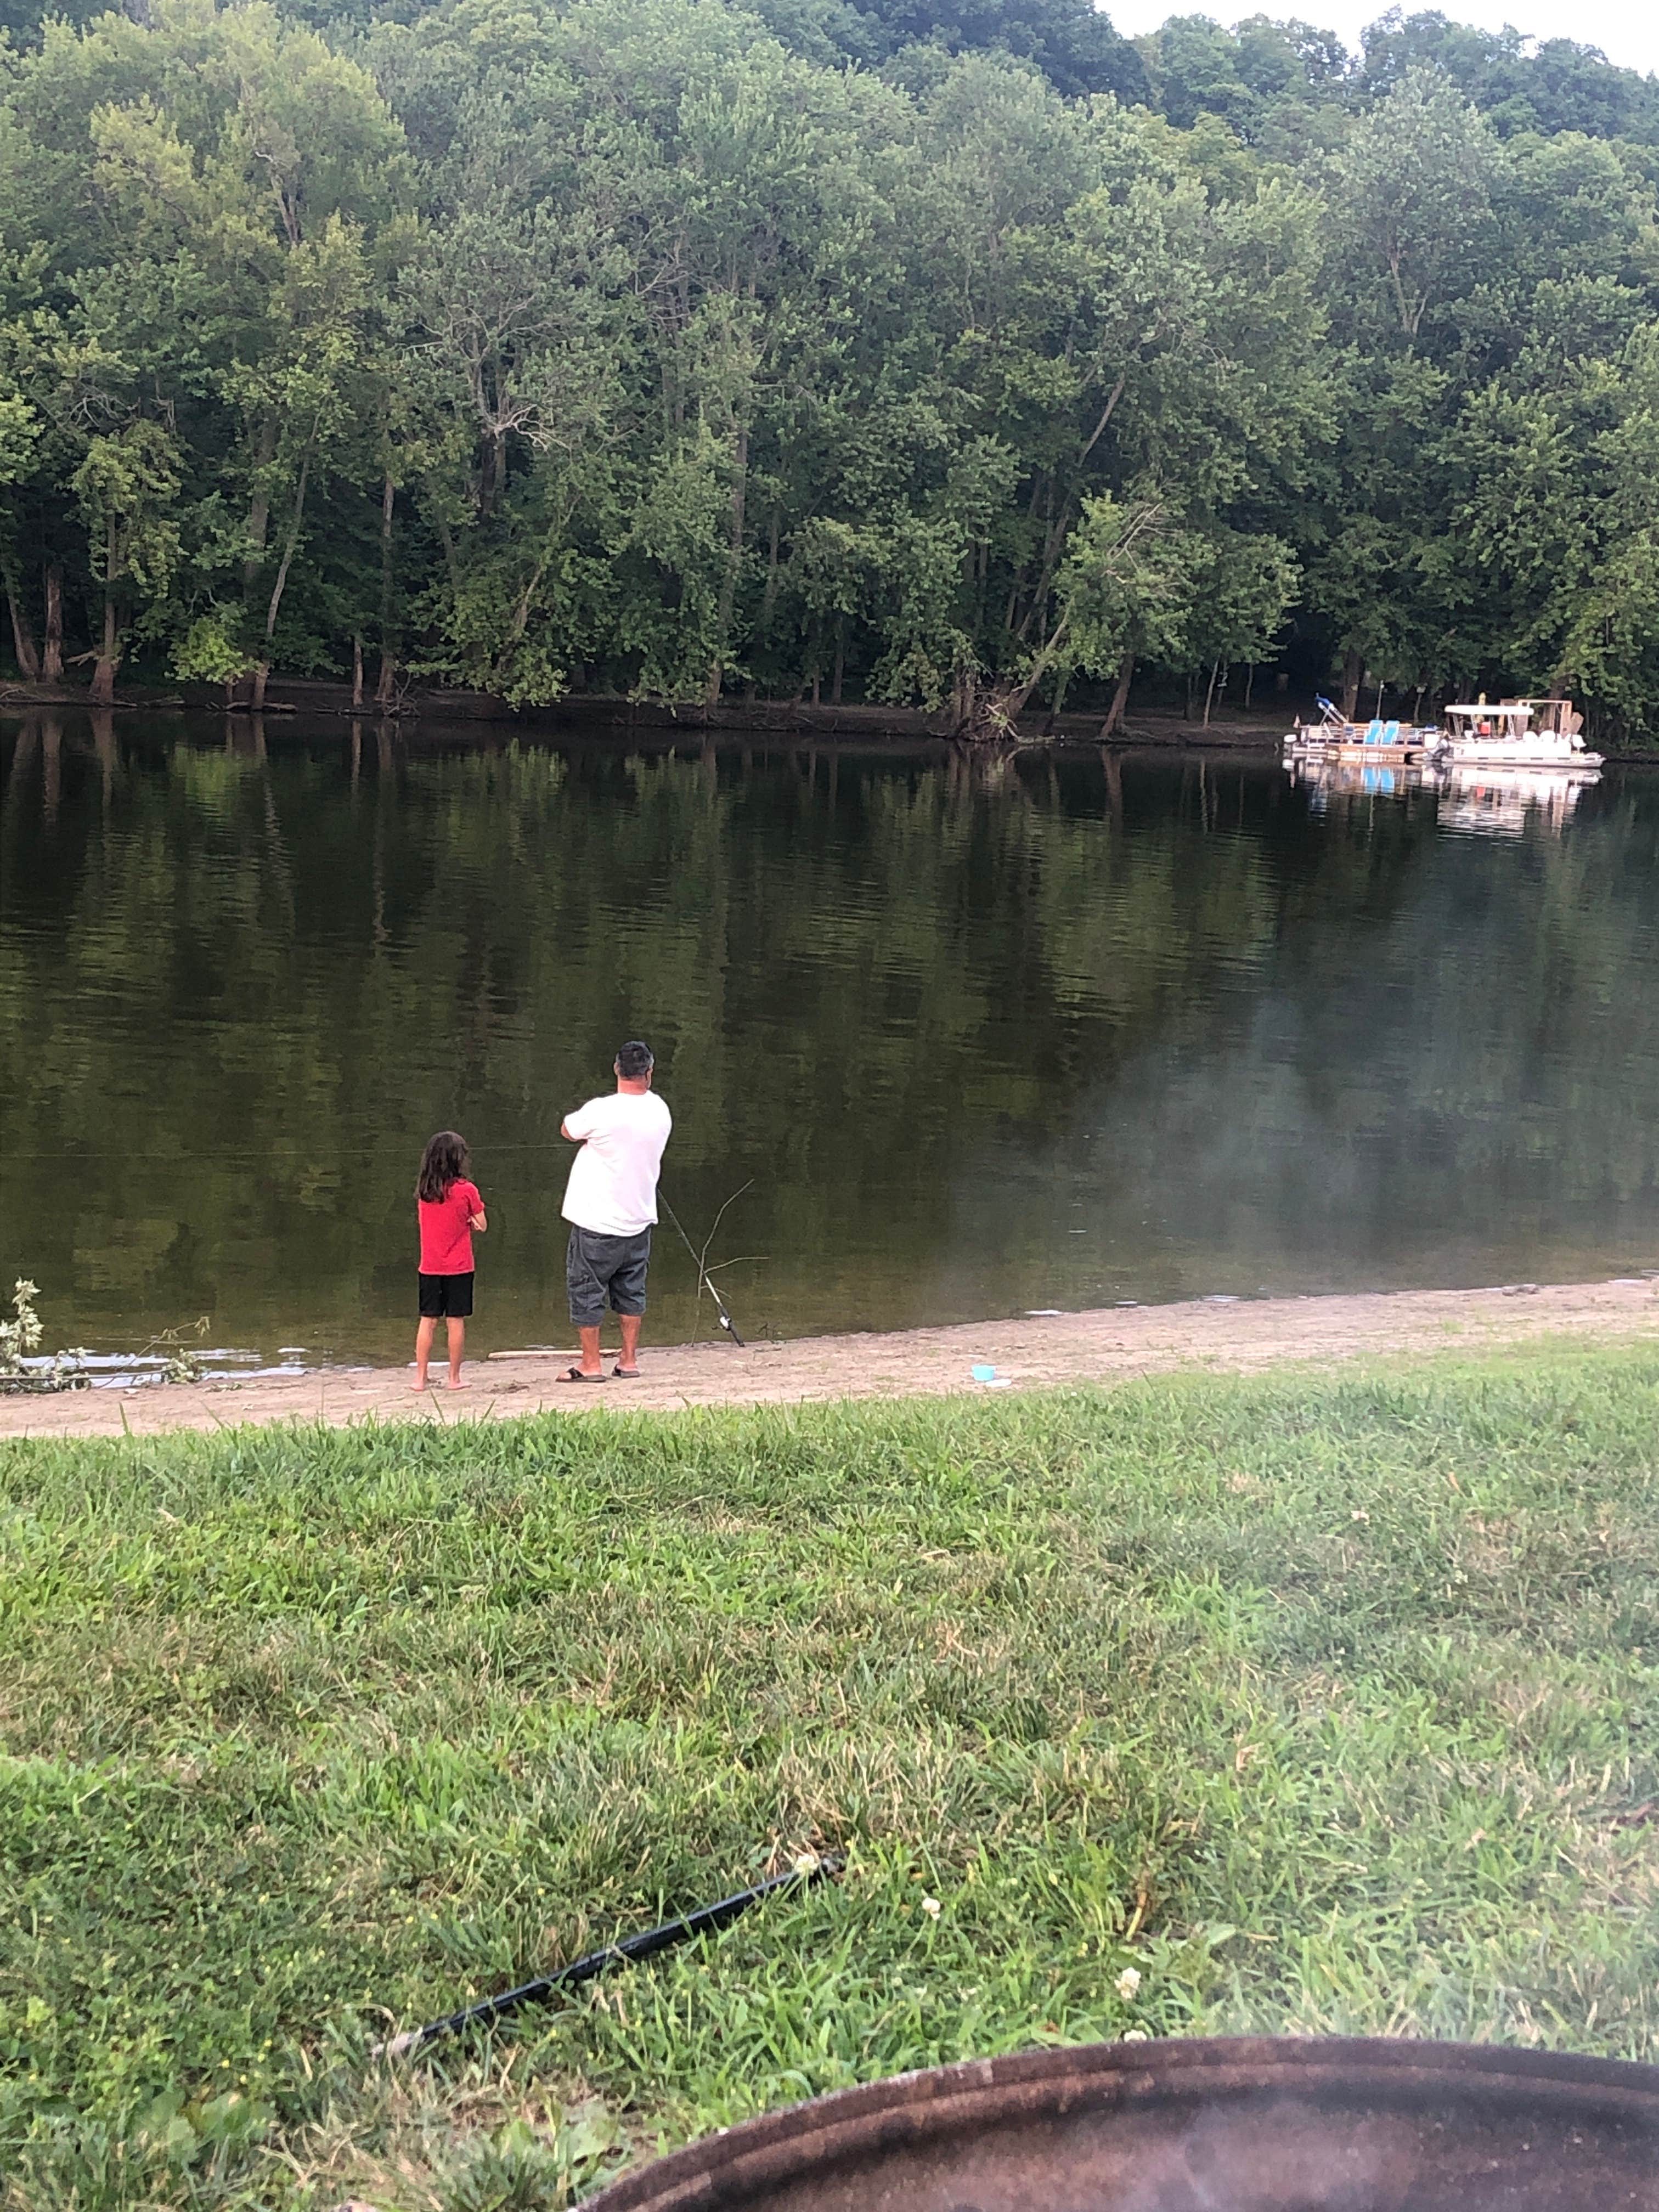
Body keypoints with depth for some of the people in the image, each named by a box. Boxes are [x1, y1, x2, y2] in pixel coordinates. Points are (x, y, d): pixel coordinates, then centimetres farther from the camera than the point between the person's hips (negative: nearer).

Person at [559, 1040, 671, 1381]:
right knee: (631, 1290, 16)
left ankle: (591, 1364, 8)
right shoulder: (661, 1113, -1)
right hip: (640, 1220, 6)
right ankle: (629, 1360, 18)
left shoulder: (601, 1111, -20)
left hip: (597, 1222, -5)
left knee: (586, 1290, 5)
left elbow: (567, 1130, -1)